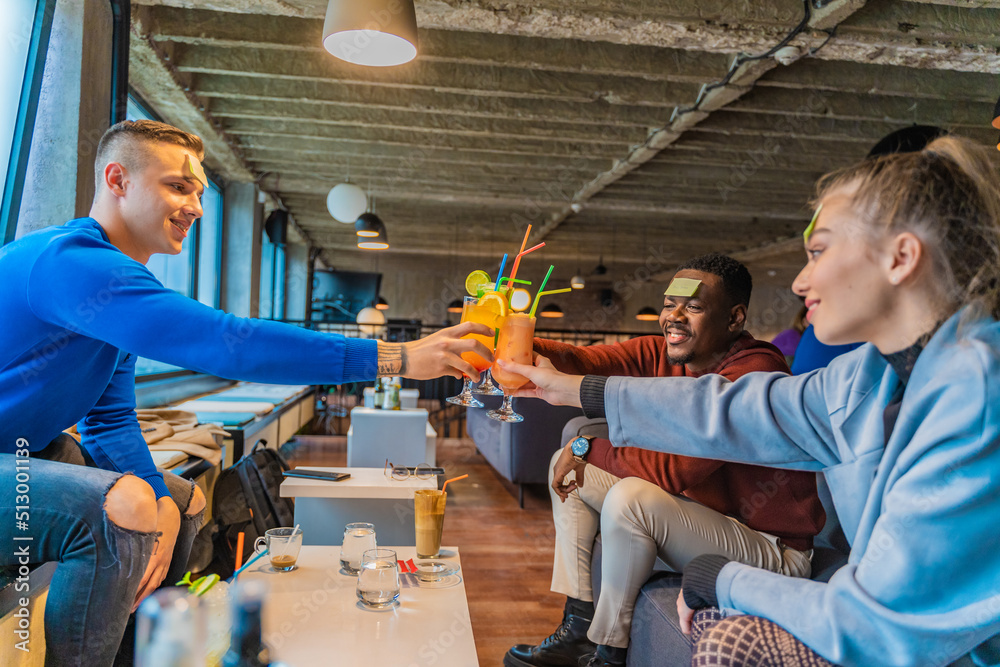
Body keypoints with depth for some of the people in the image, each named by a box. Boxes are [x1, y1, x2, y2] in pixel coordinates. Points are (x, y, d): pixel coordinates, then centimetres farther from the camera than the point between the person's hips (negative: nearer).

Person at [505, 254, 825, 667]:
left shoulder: (756, 371, -26)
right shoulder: (661, 353, -3)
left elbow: (679, 469, -32)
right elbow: (589, 361, -19)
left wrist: (589, 449, -22)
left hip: (770, 549, -8)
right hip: (699, 510, 8)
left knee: (631, 497, -31)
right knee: (567, 464, 5)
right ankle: (577, 629, 8)